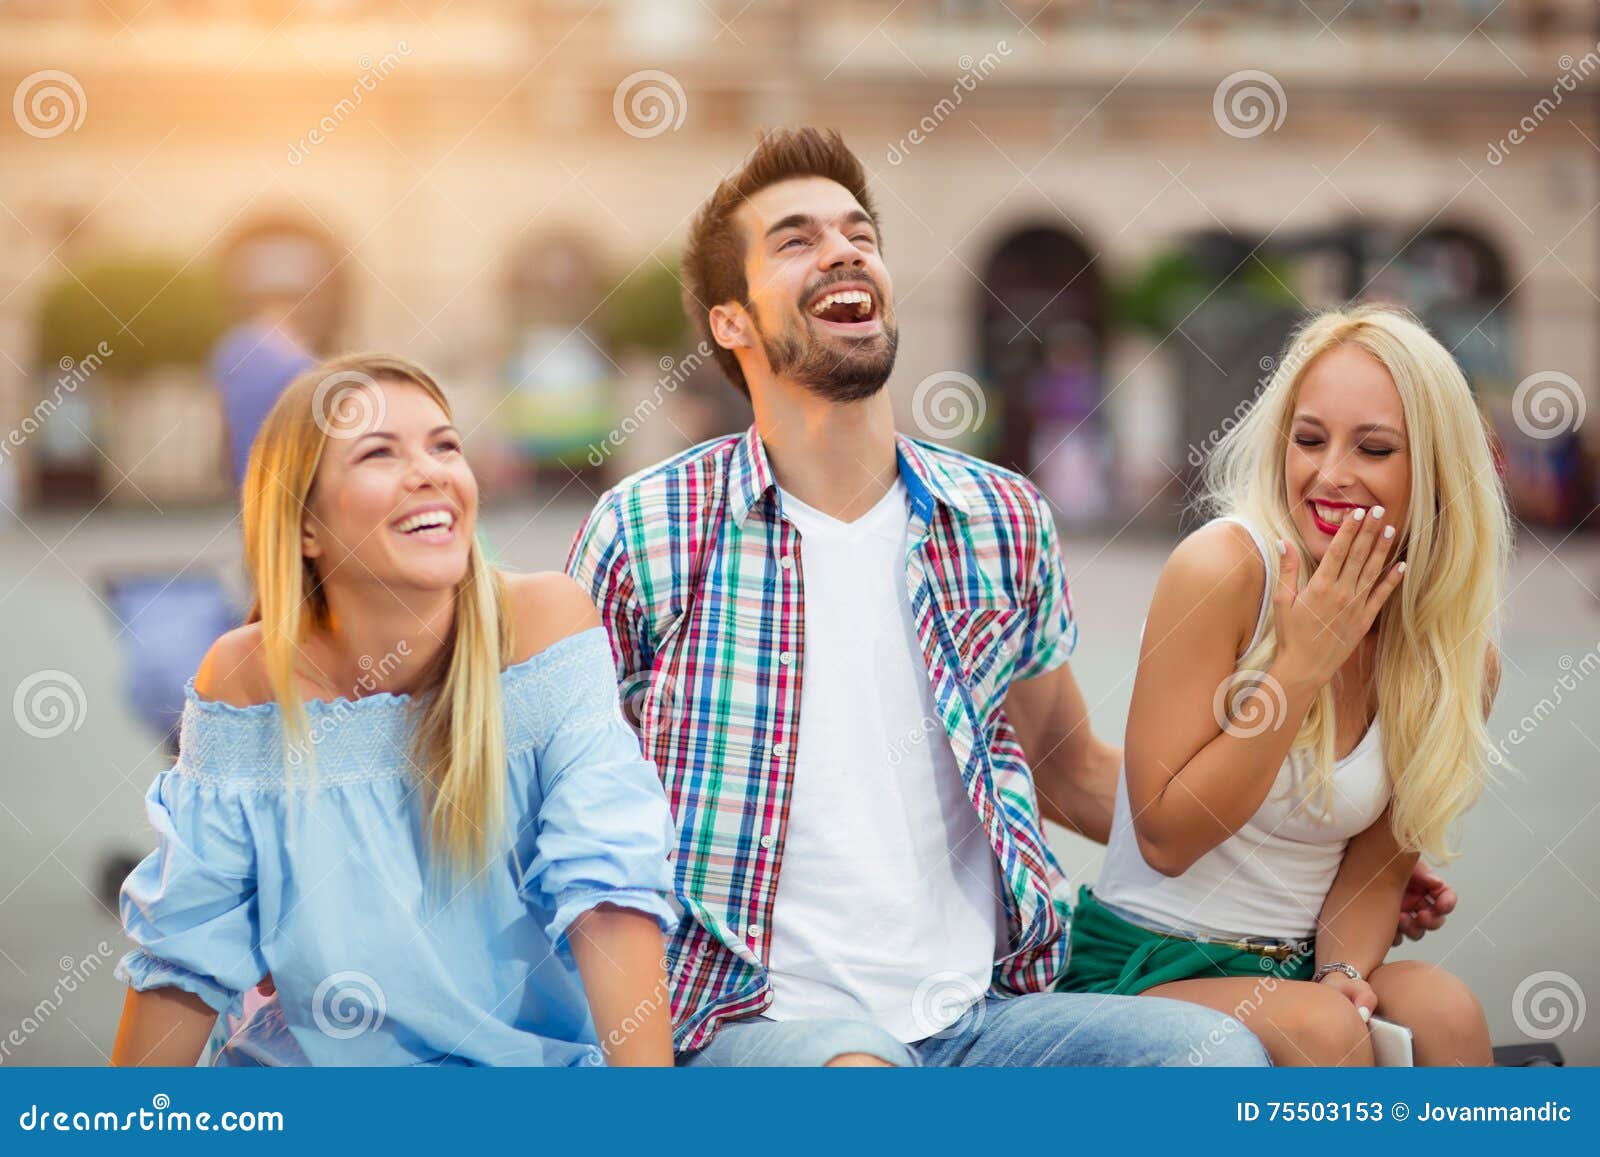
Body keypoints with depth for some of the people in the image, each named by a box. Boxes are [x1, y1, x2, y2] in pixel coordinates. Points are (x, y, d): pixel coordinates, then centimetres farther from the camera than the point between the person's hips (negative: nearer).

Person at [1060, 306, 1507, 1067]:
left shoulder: (1458, 655, 0)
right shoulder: (1224, 569, -15)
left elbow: (1375, 866, 5)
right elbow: (1165, 838, -15)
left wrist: (1345, 972, -16)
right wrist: (1304, 665, -20)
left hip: (1299, 972, 4)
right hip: (1146, 966, -4)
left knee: (1445, 1013, -26)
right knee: (1320, 1031, -32)